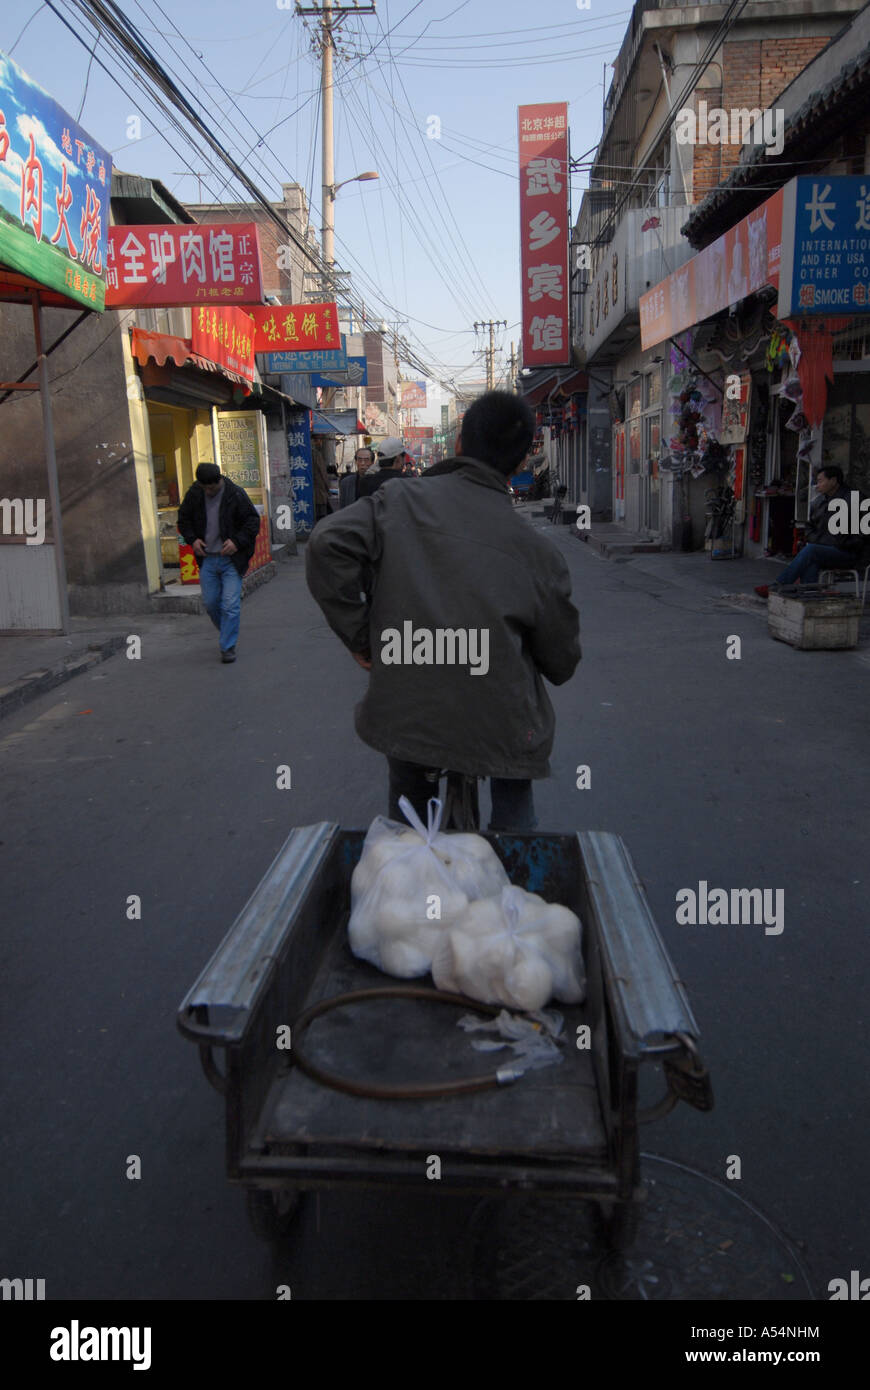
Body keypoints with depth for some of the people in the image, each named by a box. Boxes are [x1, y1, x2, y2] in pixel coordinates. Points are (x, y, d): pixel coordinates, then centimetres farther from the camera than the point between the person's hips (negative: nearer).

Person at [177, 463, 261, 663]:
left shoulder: (236, 494, -9)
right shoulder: (194, 494, 1)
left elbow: (253, 521, -4)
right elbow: (183, 519, 15)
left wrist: (237, 541, -16)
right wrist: (192, 539, -2)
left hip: (231, 560, -4)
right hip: (207, 559, 4)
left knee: (230, 605, -8)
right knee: (210, 603, 8)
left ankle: (228, 647, 1)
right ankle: (228, 633, 33)